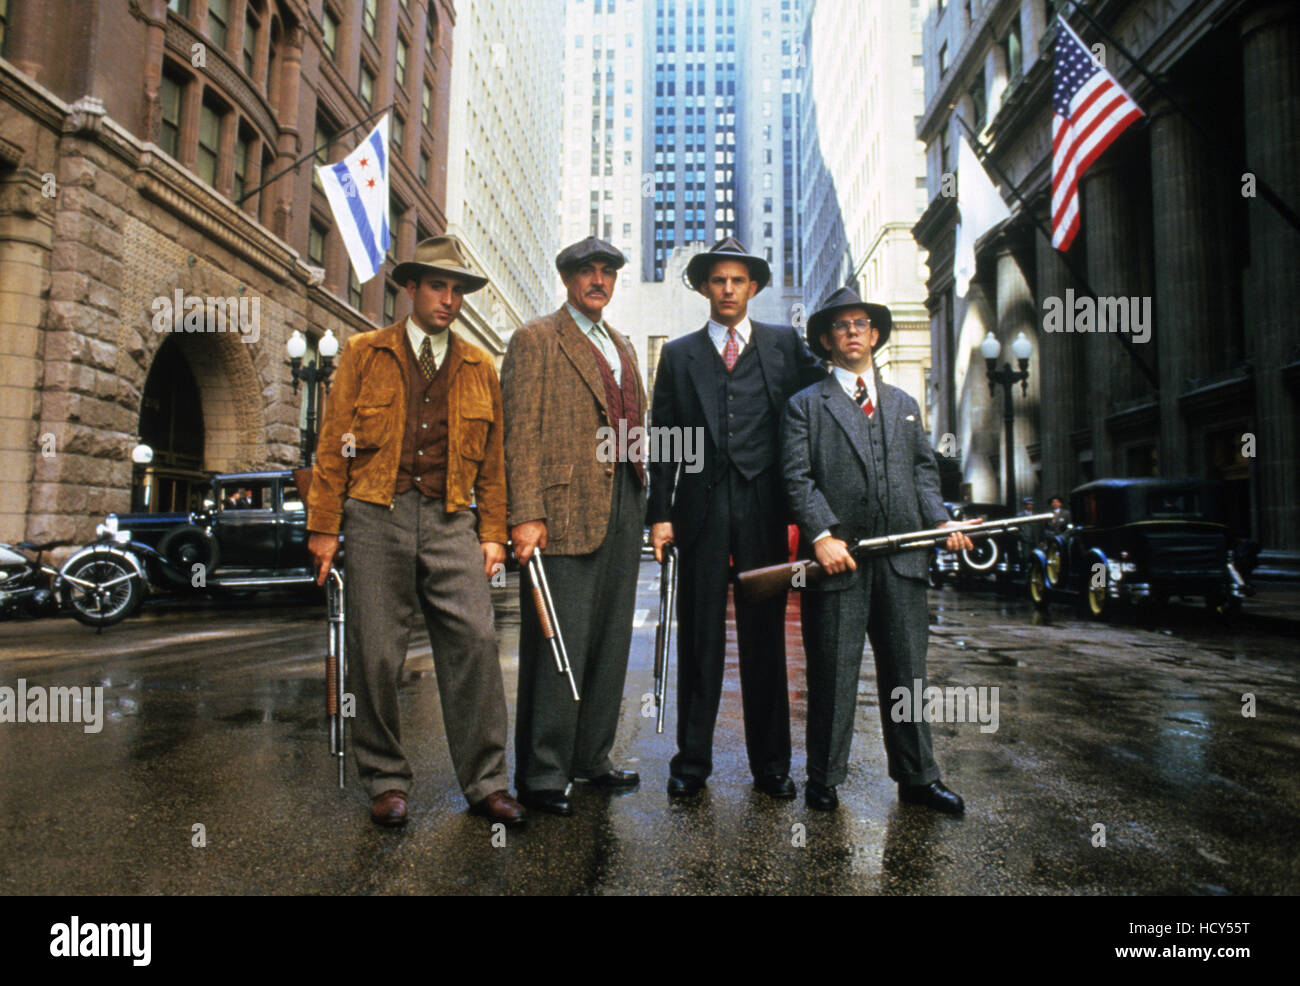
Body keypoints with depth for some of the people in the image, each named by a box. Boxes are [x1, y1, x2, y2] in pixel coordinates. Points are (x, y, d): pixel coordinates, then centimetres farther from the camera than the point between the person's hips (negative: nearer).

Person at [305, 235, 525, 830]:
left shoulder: (479, 368, 16)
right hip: (376, 516, -1)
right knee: (375, 654, 2)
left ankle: (484, 782, 4)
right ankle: (386, 781, 19)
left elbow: (492, 458, 14)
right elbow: (332, 445, 6)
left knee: (475, 640, -8)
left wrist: (493, 533, 7)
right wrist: (324, 527, 0)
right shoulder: (364, 354, 11)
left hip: (450, 519, 1)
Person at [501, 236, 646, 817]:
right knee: (559, 646, -3)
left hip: (623, 505, 8)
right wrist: (526, 514, -17)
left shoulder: (622, 348, 22)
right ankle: (541, 776, 10)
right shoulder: (535, 340, 1)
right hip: (566, 510, -7)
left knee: (609, 642, 12)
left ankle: (592, 758, 26)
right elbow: (521, 432, -8)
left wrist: (645, 505, 12)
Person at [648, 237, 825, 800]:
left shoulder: (785, 344, 12)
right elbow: (662, 437, 8)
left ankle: (770, 763, 18)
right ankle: (692, 761, 15)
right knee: (699, 637, 4)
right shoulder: (679, 354, 13)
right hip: (702, 506, 0)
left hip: (763, 506, 0)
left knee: (765, 636, 6)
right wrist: (660, 514, 0)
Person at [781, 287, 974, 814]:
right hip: (837, 556, -4)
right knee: (832, 674, 3)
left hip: (901, 557, 4)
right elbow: (797, 478, -4)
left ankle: (917, 776, 23)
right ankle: (824, 779, 17)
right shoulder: (805, 405, 6)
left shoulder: (904, 404, 21)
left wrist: (940, 520, 0)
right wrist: (822, 536, -16)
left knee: (908, 671, 10)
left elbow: (924, 470, 18)